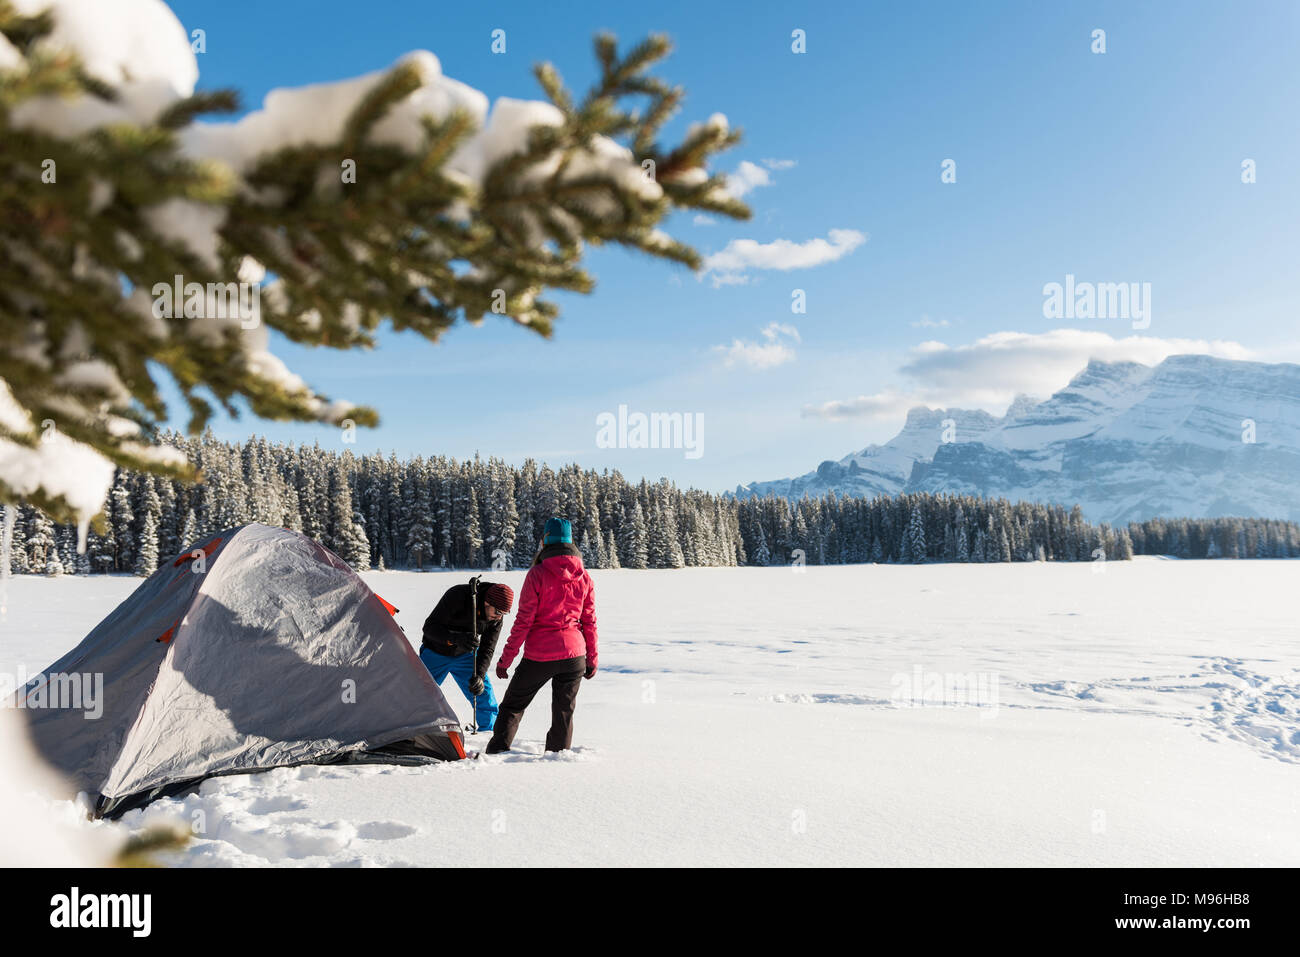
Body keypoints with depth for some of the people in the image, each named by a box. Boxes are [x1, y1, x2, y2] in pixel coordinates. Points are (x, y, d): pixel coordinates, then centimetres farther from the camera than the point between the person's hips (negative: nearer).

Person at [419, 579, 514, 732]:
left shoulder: (496, 617, -19)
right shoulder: (457, 596, -33)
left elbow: (487, 650, -13)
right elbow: (429, 627, -31)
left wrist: (479, 676, -28)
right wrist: (457, 638, -46)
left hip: (466, 656, 3)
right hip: (436, 654, -3)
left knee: (484, 695, -1)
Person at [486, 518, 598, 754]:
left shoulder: (537, 575, -10)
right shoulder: (584, 577, 3)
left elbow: (523, 622, -11)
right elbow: (589, 622, 7)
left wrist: (506, 659, -4)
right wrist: (592, 660, 16)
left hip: (539, 655, -3)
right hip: (574, 655, 3)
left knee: (513, 705, 13)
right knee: (564, 711, 14)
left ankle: (496, 752, 9)